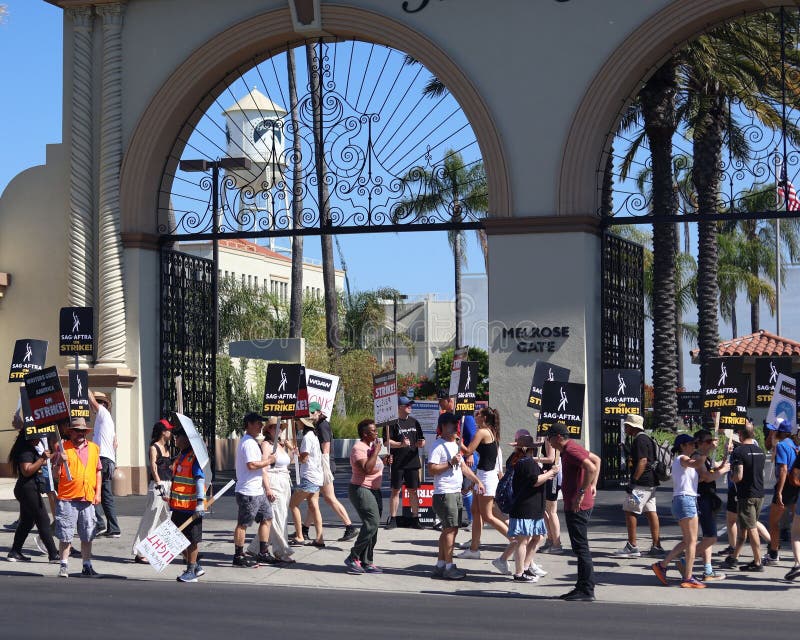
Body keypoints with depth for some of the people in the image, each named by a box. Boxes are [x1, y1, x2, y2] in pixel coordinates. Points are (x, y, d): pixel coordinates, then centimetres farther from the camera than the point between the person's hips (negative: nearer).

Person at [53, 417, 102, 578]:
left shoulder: (94, 448, 12)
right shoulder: (63, 448, 1)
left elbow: (98, 471, 16)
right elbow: (56, 475, 0)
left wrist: (98, 493, 8)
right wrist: (60, 461, -19)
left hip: (88, 498, 3)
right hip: (67, 498, -3)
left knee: (87, 536, 6)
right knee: (65, 536, -1)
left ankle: (87, 566, 14)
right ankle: (63, 566, 7)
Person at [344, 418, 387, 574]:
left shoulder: (370, 447, 15)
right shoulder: (359, 448, -16)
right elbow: (367, 469, -29)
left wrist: (384, 460, 13)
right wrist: (376, 452, -20)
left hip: (374, 491, 10)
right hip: (361, 490, -10)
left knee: (372, 526, 7)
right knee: (372, 523, -18)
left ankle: (367, 562, 10)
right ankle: (353, 558, -12)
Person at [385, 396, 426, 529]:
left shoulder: (414, 422, 13)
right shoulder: (392, 422, -3)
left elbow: (421, 439, 21)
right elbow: (387, 442, -10)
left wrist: (421, 443, -2)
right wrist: (401, 444, -24)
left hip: (413, 462, 4)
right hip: (397, 463, -4)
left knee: (413, 490, 6)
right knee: (395, 490, 0)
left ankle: (415, 519, 12)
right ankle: (392, 519, 6)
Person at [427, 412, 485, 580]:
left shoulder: (455, 445, 19)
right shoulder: (438, 446, -11)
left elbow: (463, 466, 28)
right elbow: (431, 469, -18)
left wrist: (477, 480, 22)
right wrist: (450, 463, -21)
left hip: (456, 492, 10)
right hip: (444, 493, -10)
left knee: (448, 530, 11)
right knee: (451, 529, -11)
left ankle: (440, 565, 15)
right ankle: (449, 567, -8)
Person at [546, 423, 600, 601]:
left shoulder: (570, 450, -15)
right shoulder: (570, 448, 17)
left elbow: (591, 468, -29)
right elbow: (596, 459, 29)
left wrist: (581, 493, -26)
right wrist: (593, 486, 23)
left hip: (577, 506, -11)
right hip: (574, 505, 11)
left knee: (581, 548, -8)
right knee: (580, 548, 13)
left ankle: (587, 591, -7)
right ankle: (583, 587, 18)